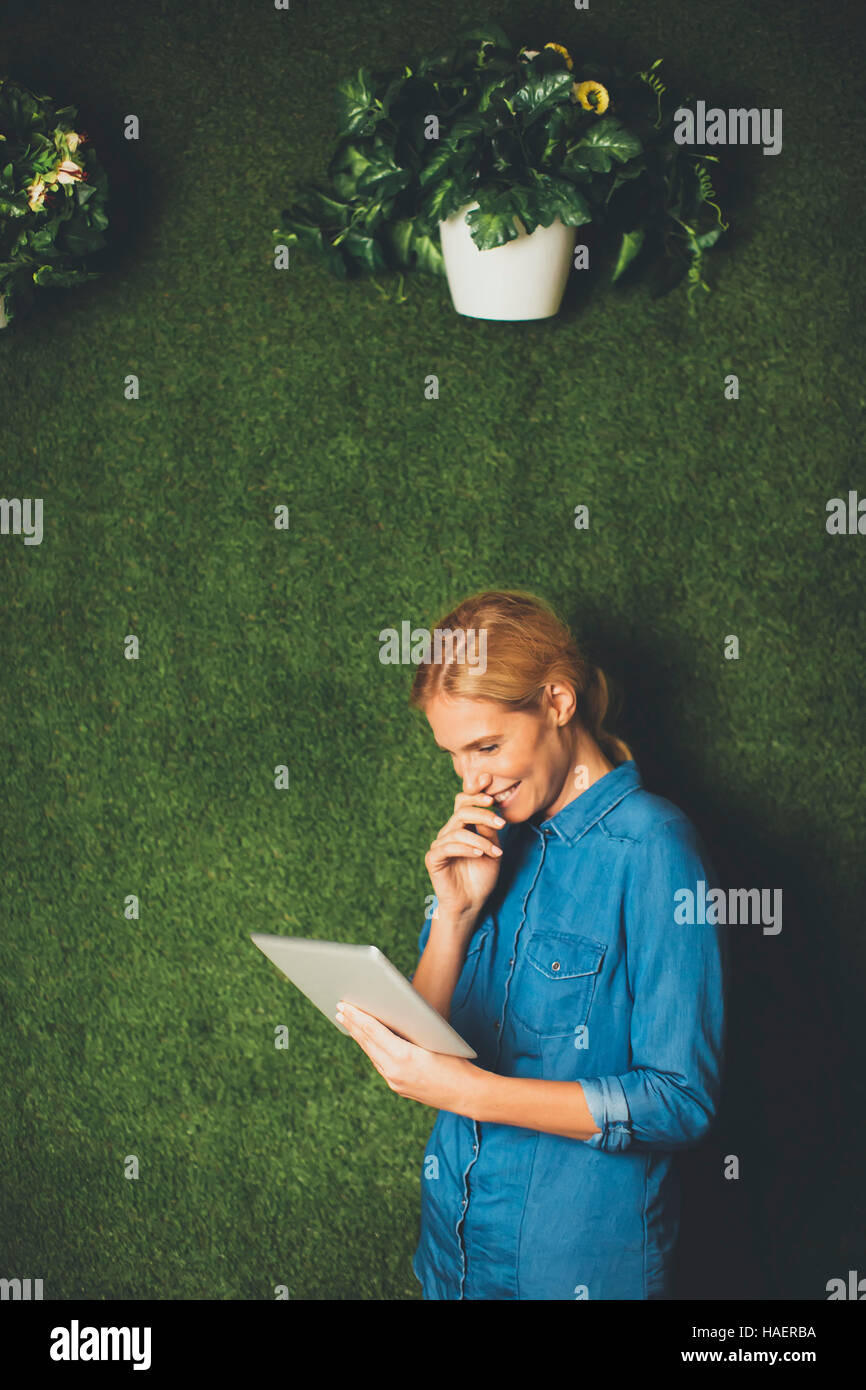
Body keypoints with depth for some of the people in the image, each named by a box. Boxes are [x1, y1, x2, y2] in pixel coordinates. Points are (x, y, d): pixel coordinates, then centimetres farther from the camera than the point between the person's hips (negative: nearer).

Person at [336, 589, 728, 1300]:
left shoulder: (652, 847, -16)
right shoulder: (489, 840, 5)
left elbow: (682, 1100, -20)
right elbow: (426, 1043, 4)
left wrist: (471, 1091, -26)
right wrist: (454, 914, -12)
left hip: (586, 1259, -6)